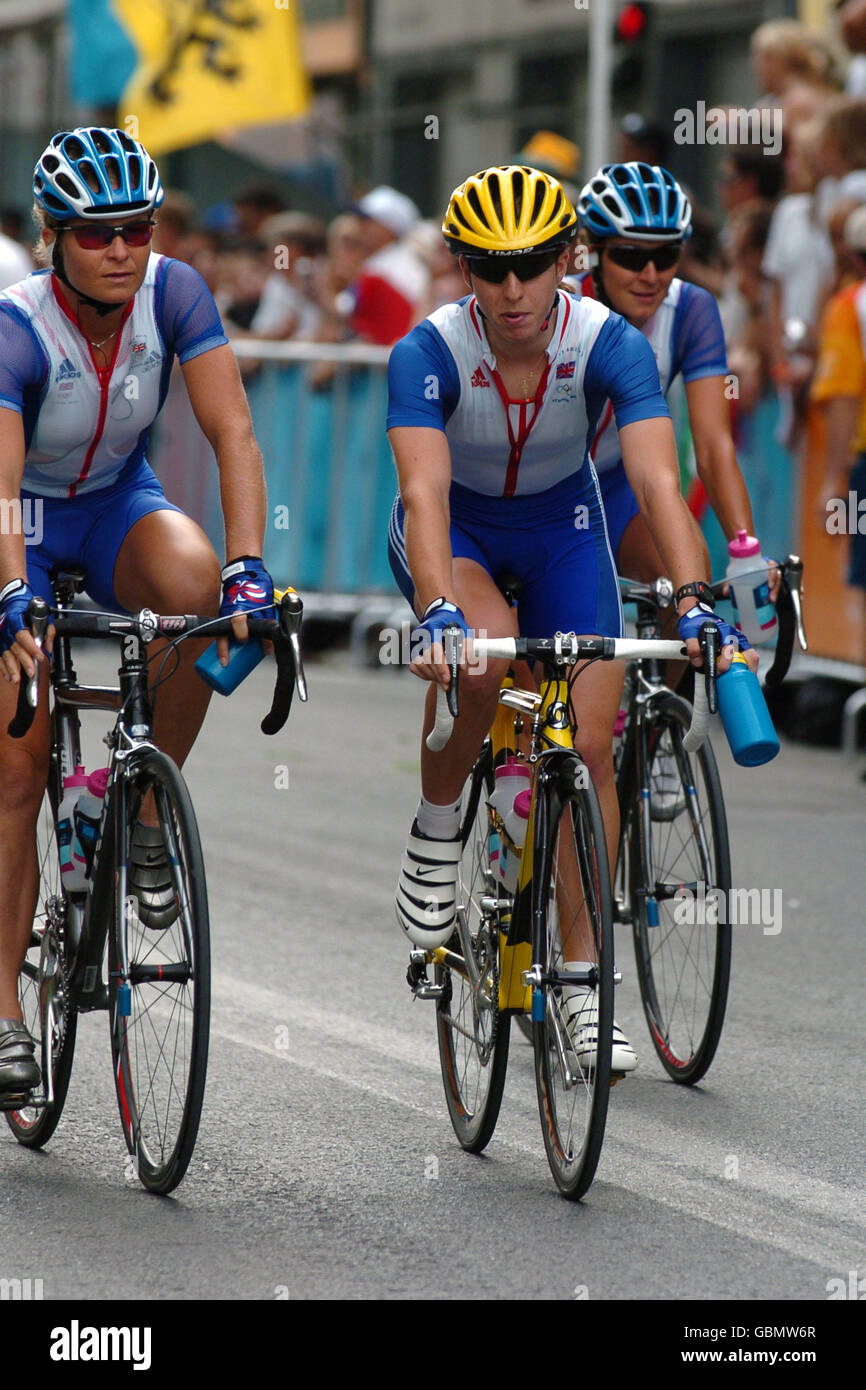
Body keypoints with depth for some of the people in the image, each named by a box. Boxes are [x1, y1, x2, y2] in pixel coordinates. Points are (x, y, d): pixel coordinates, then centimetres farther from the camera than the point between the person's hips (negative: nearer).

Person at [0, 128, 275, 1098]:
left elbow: (233, 434, -27)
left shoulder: (173, 294, -21)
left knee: (194, 582, -34)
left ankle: (149, 818, -14)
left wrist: (248, 566, -42)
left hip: (117, 503, 2)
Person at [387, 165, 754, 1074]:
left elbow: (657, 481, -37)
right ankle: (434, 834, -8)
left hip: (561, 523, 2)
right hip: (455, 529, -2)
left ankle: (578, 984, 5)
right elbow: (425, 495, -40)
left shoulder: (610, 344, -27)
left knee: (589, 746, -7)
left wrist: (694, 604, -51)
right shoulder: (428, 353, -30)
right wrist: (438, 613, -57)